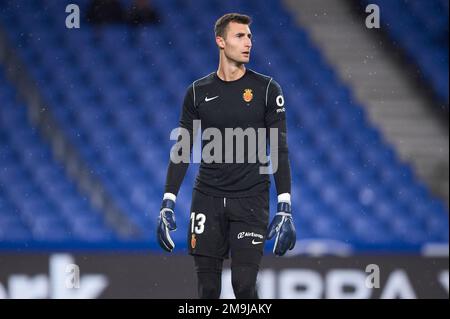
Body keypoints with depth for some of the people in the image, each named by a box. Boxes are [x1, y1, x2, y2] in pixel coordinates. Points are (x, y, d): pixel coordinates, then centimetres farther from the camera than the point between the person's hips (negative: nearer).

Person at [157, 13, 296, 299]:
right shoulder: (198, 92, 5)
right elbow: (182, 150, 8)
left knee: (244, 284, -10)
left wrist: (285, 208, -9)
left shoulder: (267, 89, 0)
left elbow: (280, 150, -2)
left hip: (251, 200, -2)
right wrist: (168, 204, 2)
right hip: (207, 198, 2)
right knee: (207, 285, 3)